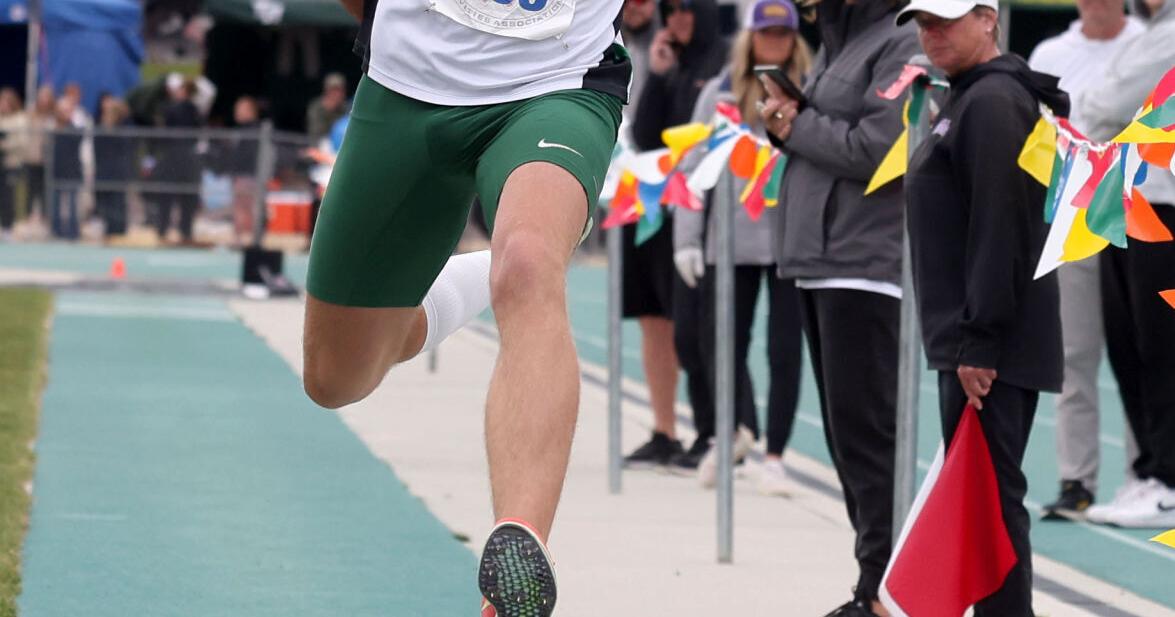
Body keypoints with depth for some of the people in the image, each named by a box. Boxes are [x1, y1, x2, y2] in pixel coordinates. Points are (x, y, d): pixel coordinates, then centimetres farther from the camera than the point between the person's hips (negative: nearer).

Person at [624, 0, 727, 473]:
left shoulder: (727, 64, -5)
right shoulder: (671, 69, 16)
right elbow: (645, 137, 8)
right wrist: (656, 76, 0)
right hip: (658, 210, 8)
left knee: (691, 327, -11)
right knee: (655, 322, 9)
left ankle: (713, 435, -5)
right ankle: (663, 436, 15)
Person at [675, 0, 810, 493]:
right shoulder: (721, 93, 7)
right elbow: (693, 167, 7)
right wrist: (686, 238, 1)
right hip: (731, 240, 2)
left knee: (785, 351, 2)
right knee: (723, 344, -1)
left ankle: (774, 456, 9)